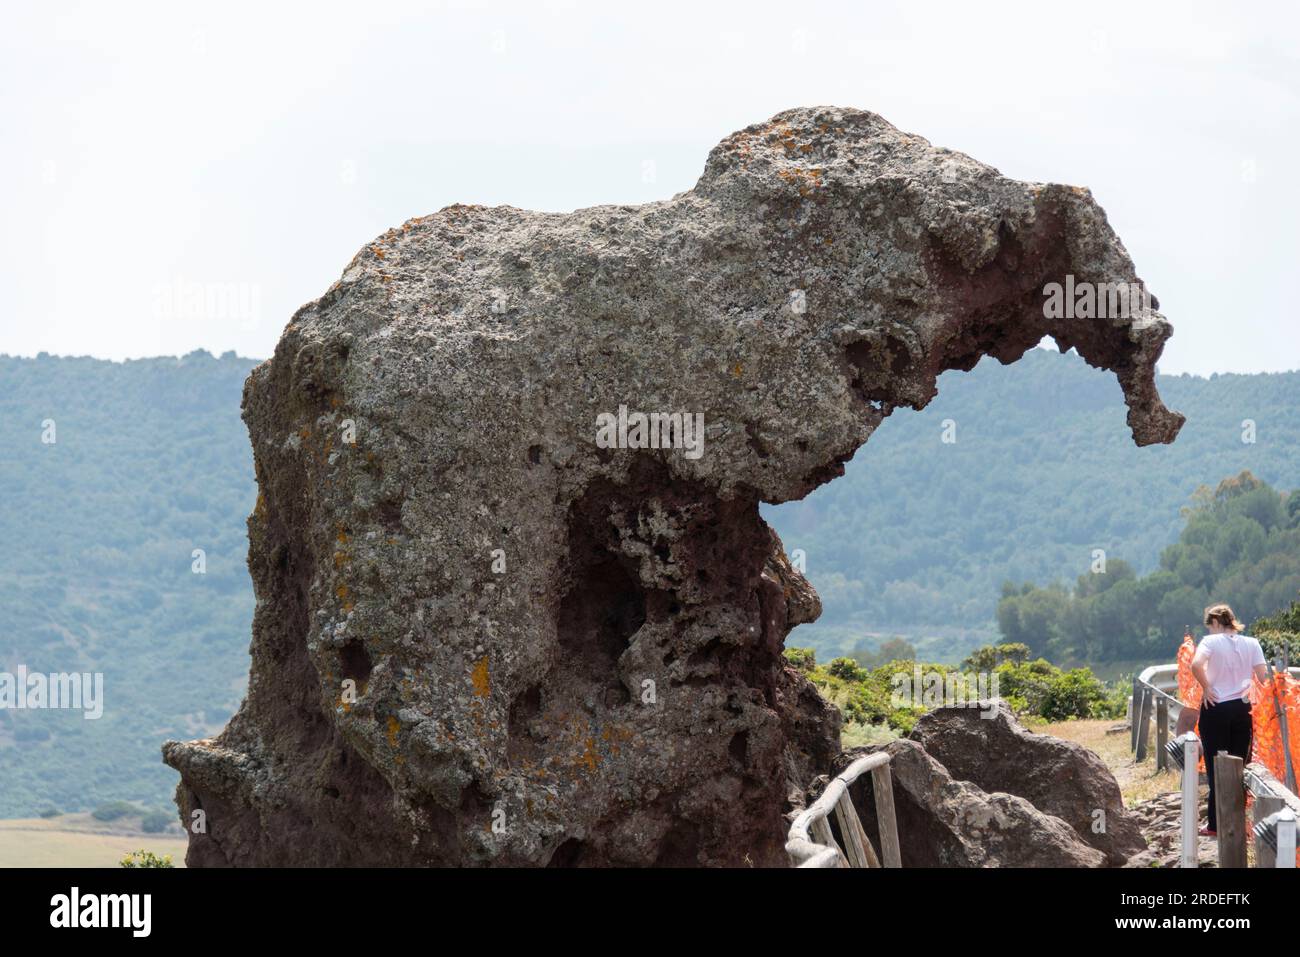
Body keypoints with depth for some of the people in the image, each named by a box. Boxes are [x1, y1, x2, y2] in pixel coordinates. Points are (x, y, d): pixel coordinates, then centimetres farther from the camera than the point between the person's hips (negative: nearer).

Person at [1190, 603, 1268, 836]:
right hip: (1243, 709, 3)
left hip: (1216, 709, -3)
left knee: (1216, 768, 3)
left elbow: (1196, 664, -25)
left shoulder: (1211, 641, -7)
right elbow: (1263, 675, -3)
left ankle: (1216, 825, 5)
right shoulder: (1251, 643, 4)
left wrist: (1206, 687, -11)